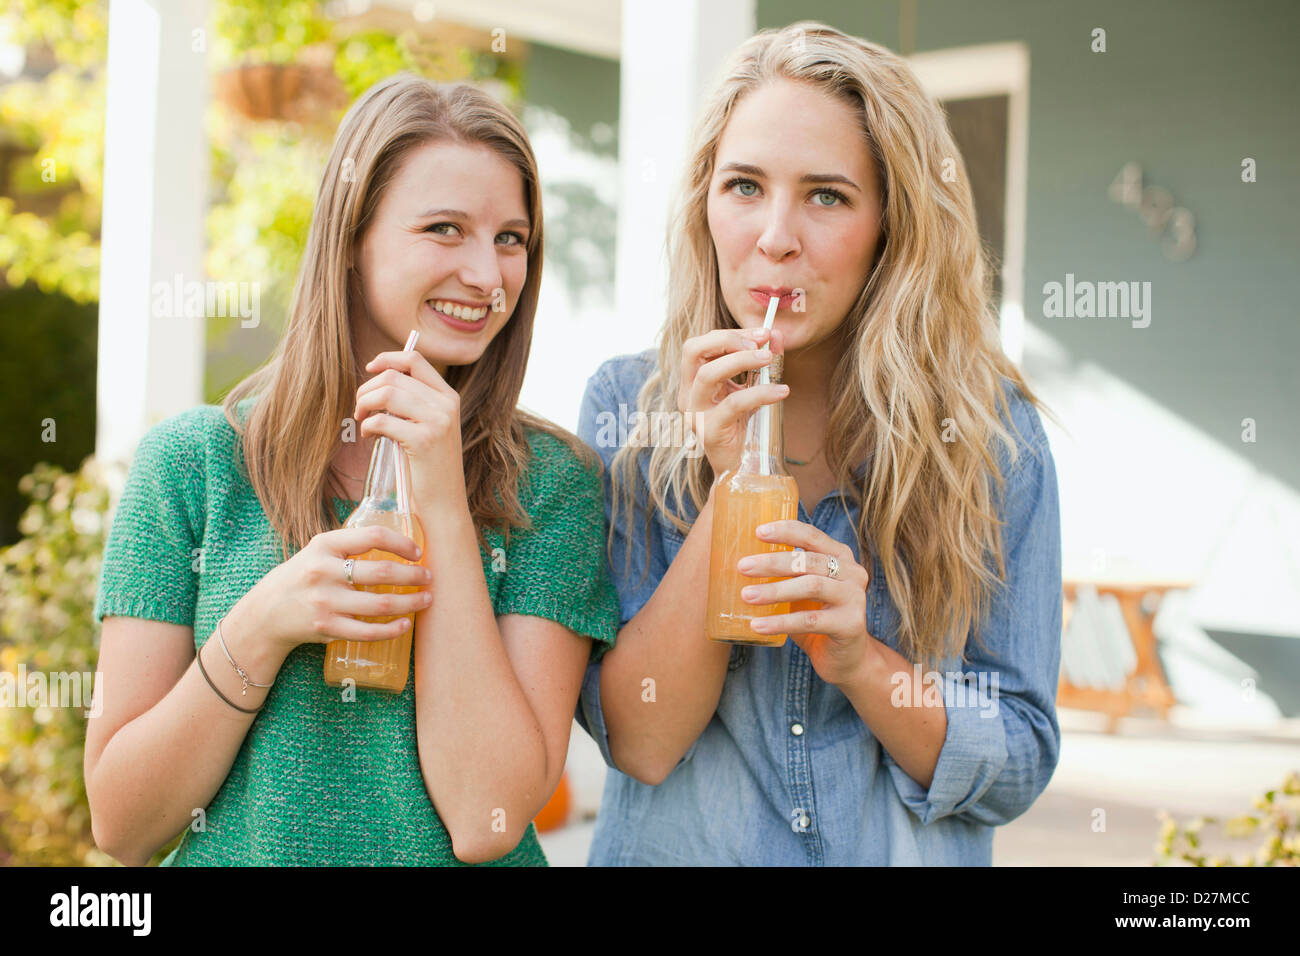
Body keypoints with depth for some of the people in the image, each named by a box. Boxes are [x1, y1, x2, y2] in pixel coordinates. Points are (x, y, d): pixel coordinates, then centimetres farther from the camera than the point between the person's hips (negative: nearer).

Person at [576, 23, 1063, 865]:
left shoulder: (993, 434, -10)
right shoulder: (627, 408, -10)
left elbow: (1016, 769, -8)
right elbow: (637, 740, -15)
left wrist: (856, 658, -24)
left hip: (907, 853, 0)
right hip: (676, 846, 0)